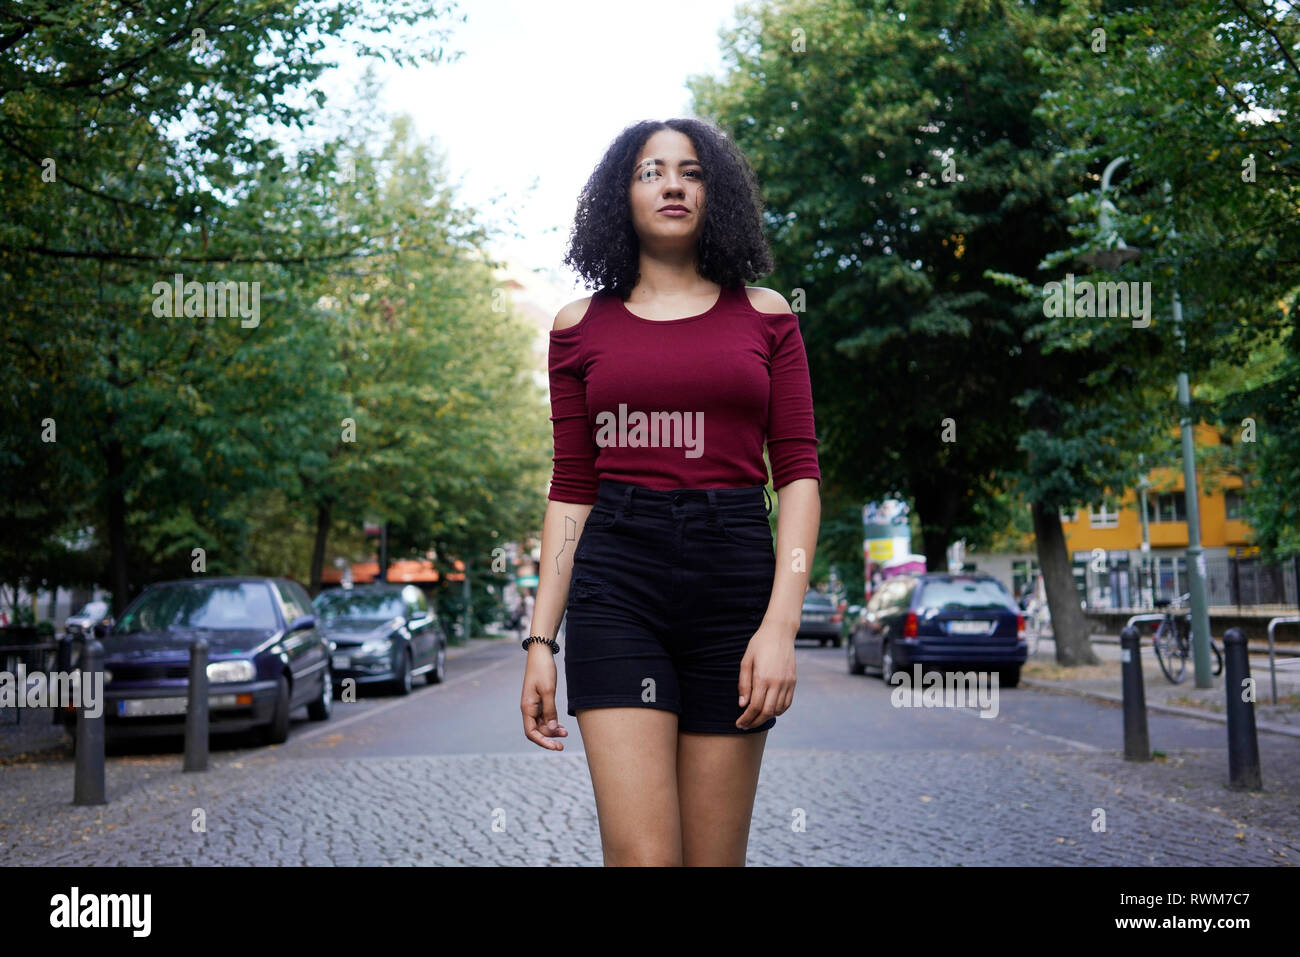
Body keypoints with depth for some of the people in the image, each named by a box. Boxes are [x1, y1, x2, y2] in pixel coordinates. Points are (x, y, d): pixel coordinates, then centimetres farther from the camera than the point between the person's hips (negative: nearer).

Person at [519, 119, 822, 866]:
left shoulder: (764, 317, 10)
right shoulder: (582, 327, 11)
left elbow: (799, 473, 4)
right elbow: (571, 489, 10)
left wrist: (781, 623, -9)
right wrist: (541, 640, 4)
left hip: (734, 576, 1)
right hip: (616, 583, 0)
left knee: (715, 857, 3)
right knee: (640, 854, -11)